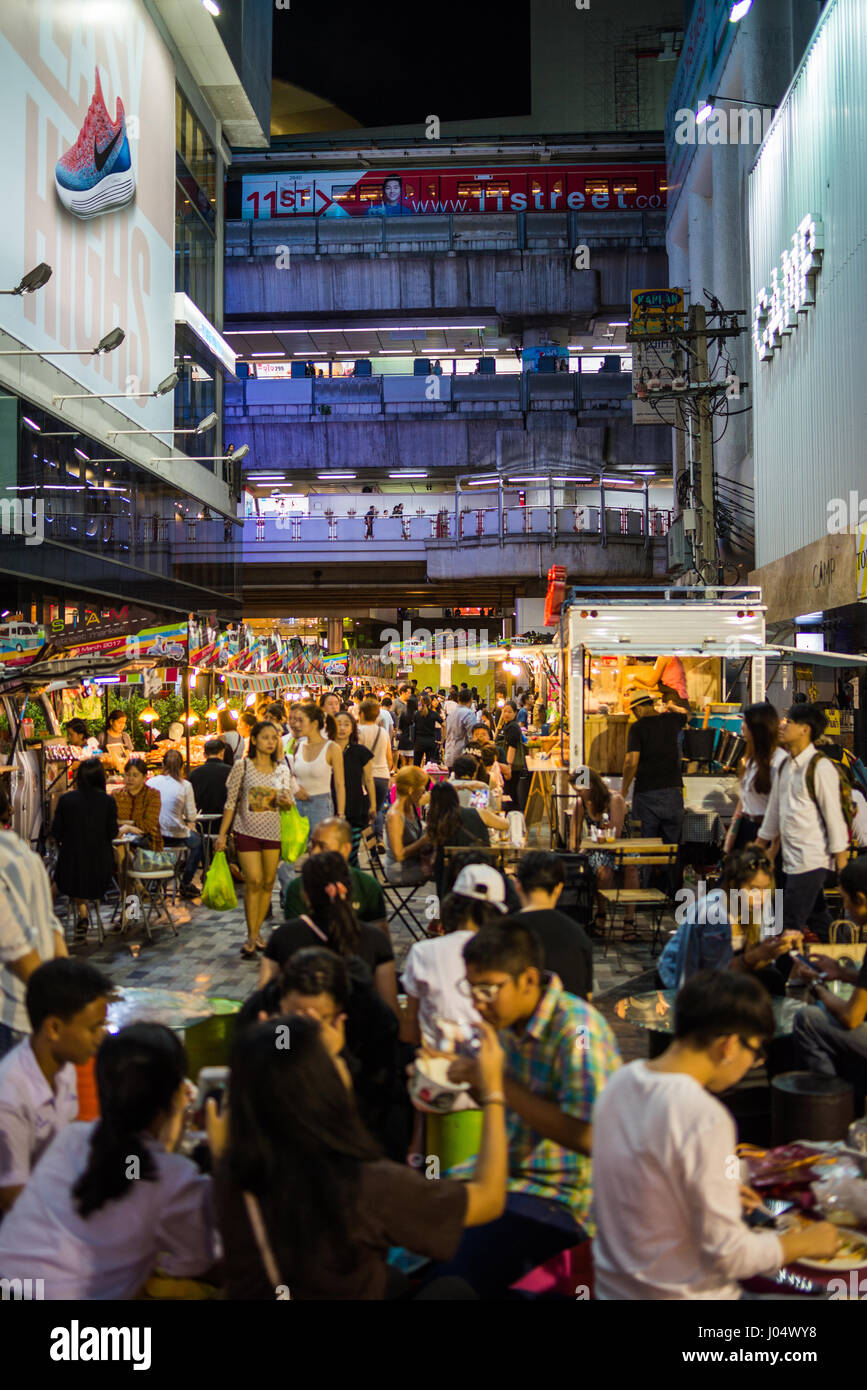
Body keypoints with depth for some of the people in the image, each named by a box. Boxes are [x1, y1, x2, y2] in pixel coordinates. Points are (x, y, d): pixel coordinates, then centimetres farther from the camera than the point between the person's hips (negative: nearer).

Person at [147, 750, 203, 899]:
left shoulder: (151, 782, -3)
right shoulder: (185, 785, -10)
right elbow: (191, 816, -7)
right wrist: (190, 826, 14)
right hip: (175, 836, -4)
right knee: (197, 839, 28)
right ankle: (186, 883, 28)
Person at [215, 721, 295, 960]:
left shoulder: (282, 769, 8)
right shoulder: (242, 767, -2)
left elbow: (289, 802, 12)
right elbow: (231, 803, 0)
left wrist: (288, 802, -12)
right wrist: (221, 834, -2)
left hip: (273, 832, 4)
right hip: (247, 831, -4)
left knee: (268, 883, 5)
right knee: (253, 882, -10)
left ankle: (256, 933, 17)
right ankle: (252, 937, -2)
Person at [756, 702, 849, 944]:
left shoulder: (820, 767, -13)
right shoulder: (785, 766, 12)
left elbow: (833, 815, -13)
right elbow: (774, 810, 21)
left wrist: (842, 865, -13)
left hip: (812, 858, -8)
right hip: (791, 858, 8)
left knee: (791, 926, -10)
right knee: (817, 925, 14)